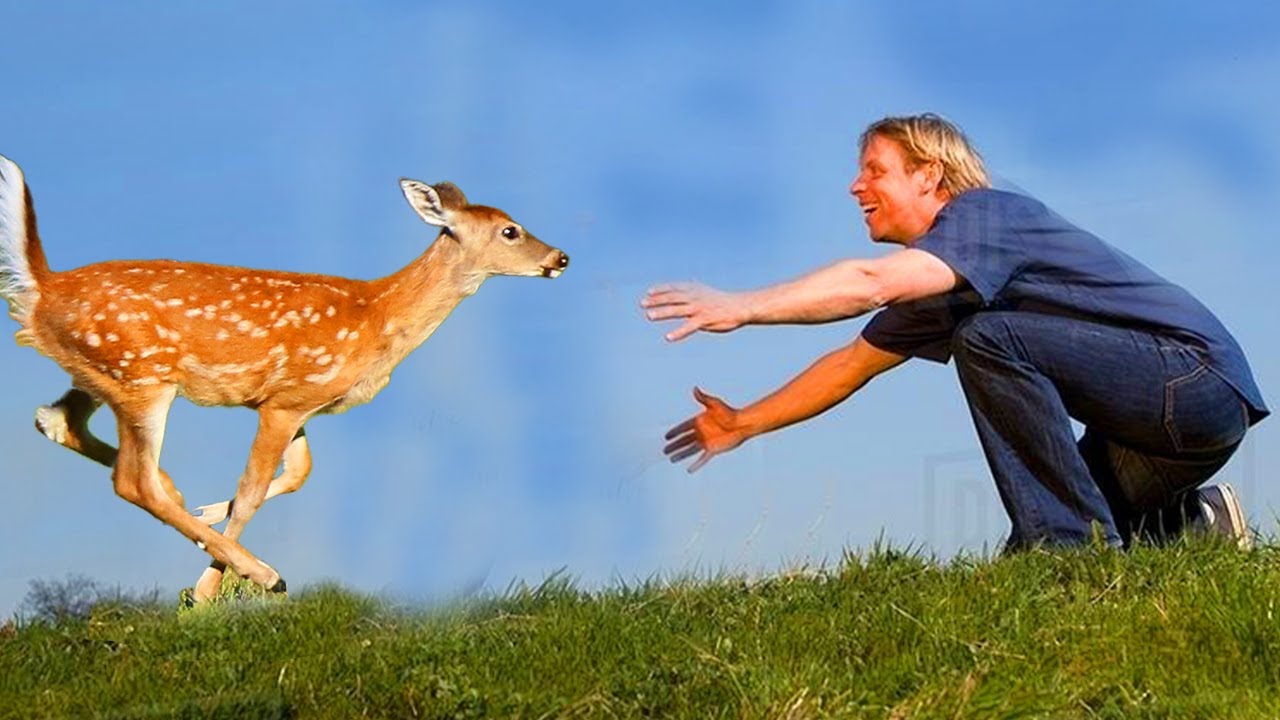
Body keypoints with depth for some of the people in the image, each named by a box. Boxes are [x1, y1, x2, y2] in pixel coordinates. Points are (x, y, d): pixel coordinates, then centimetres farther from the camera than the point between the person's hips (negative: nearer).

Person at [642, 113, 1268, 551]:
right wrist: (744, 424, 22)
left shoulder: (986, 213, -14)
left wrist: (741, 307, -34)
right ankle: (1193, 523, 16)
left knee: (990, 340, -26)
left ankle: (1076, 541, -23)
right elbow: (853, 362, 23)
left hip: (1197, 373, -10)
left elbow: (874, 282, -30)